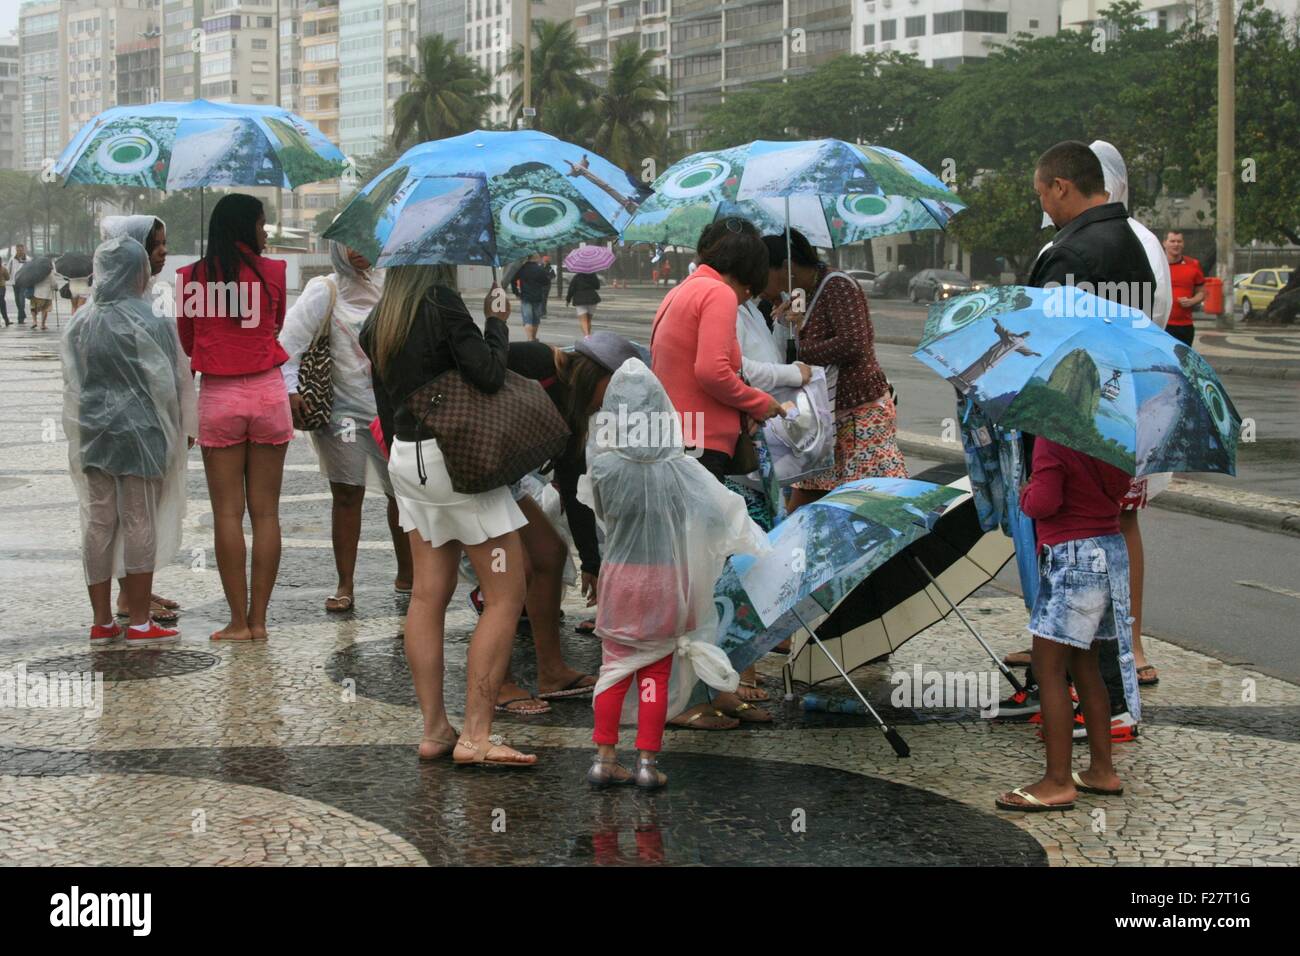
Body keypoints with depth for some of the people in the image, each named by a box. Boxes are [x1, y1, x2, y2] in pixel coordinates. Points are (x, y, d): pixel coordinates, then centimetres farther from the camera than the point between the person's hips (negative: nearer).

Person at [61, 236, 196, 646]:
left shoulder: (80, 322, 3)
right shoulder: (149, 323, -13)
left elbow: (72, 382, 8)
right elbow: (169, 381, -11)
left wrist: (81, 431, 17)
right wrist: (184, 426, 2)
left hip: (93, 432, 5)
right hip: (140, 431, -5)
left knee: (98, 523, 8)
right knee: (140, 522, 1)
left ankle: (102, 621, 12)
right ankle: (139, 622, 3)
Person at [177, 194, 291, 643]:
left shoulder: (192, 277, -2)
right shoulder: (273, 272, -4)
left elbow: (186, 342, 9)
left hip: (218, 398, 0)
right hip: (268, 392, 0)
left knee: (227, 512, 3)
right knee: (265, 511, 5)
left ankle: (238, 620, 3)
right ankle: (258, 619, 6)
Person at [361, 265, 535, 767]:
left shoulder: (376, 323, 10)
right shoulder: (442, 302, -14)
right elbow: (489, 375, -19)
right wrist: (497, 321, -3)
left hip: (406, 457, 8)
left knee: (427, 595, 10)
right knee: (505, 596, -3)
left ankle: (434, 729, 11)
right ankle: (474, 736, -7)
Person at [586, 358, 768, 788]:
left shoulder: (604, 468, -14)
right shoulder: (679, 468, -12)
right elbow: (727, 508, -2)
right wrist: (762, 547, 12)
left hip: (620, 576, 0)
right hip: (667, 578, 0)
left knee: (615, 666, 12)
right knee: (656, 672, 9)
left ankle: (604, 757, 14)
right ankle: (647, 762, 10)